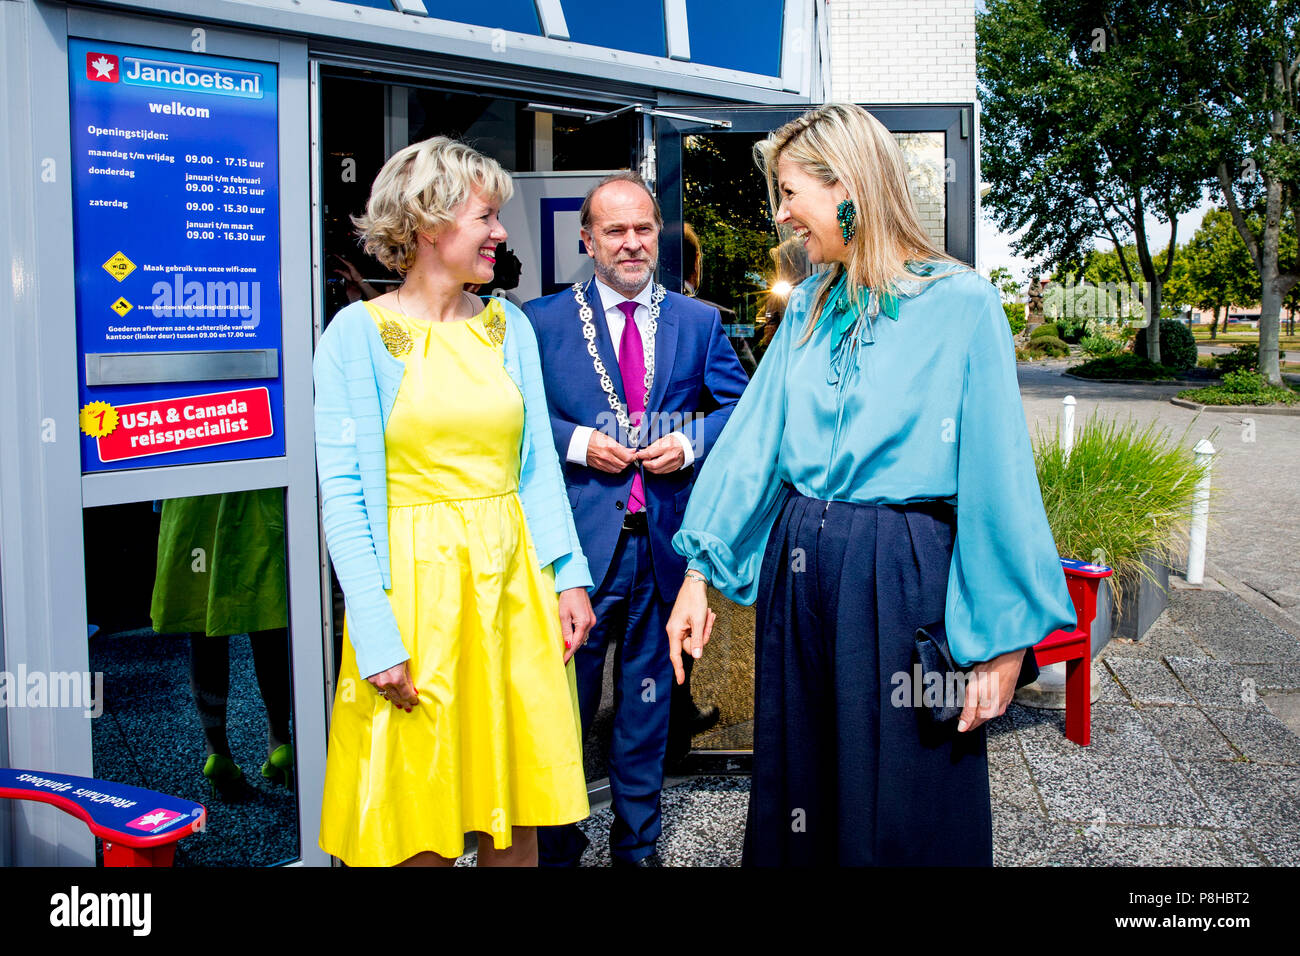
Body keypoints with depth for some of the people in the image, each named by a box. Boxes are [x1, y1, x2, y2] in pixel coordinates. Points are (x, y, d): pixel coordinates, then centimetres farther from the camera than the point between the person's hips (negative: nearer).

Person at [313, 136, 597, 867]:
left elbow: (539, 463, 10)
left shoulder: (509, 325, 9)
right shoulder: (360, 333, -5)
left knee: (519, 805, 11)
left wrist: (569, 574, -1)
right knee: (422, 816, 7)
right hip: (417, 580, -4)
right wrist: (377, 636, -15)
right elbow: (343, 492, -9)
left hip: (514, 578, 4)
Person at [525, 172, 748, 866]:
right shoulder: (542, 320, 2)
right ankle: (556, 848, 24)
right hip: (580, 541, -2)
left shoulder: (699, 321, 9)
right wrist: (577, 442, -13)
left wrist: (691, 440, -8)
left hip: (663, 541, 3)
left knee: (648, 698, 15)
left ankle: (637, 843, 32)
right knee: (565, 696, 4)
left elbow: (742, 408, 9)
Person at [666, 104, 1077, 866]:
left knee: (901, 809, 8)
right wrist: (700, 570, 4)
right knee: (798, 780, 18)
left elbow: (996, 473, -10)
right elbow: (755, 438, 7)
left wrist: (1003, 638, -9)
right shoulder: (810, 305, 8)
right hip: (799, 562, 5)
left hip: (900, 572, -5)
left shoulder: (962, 303, -9)